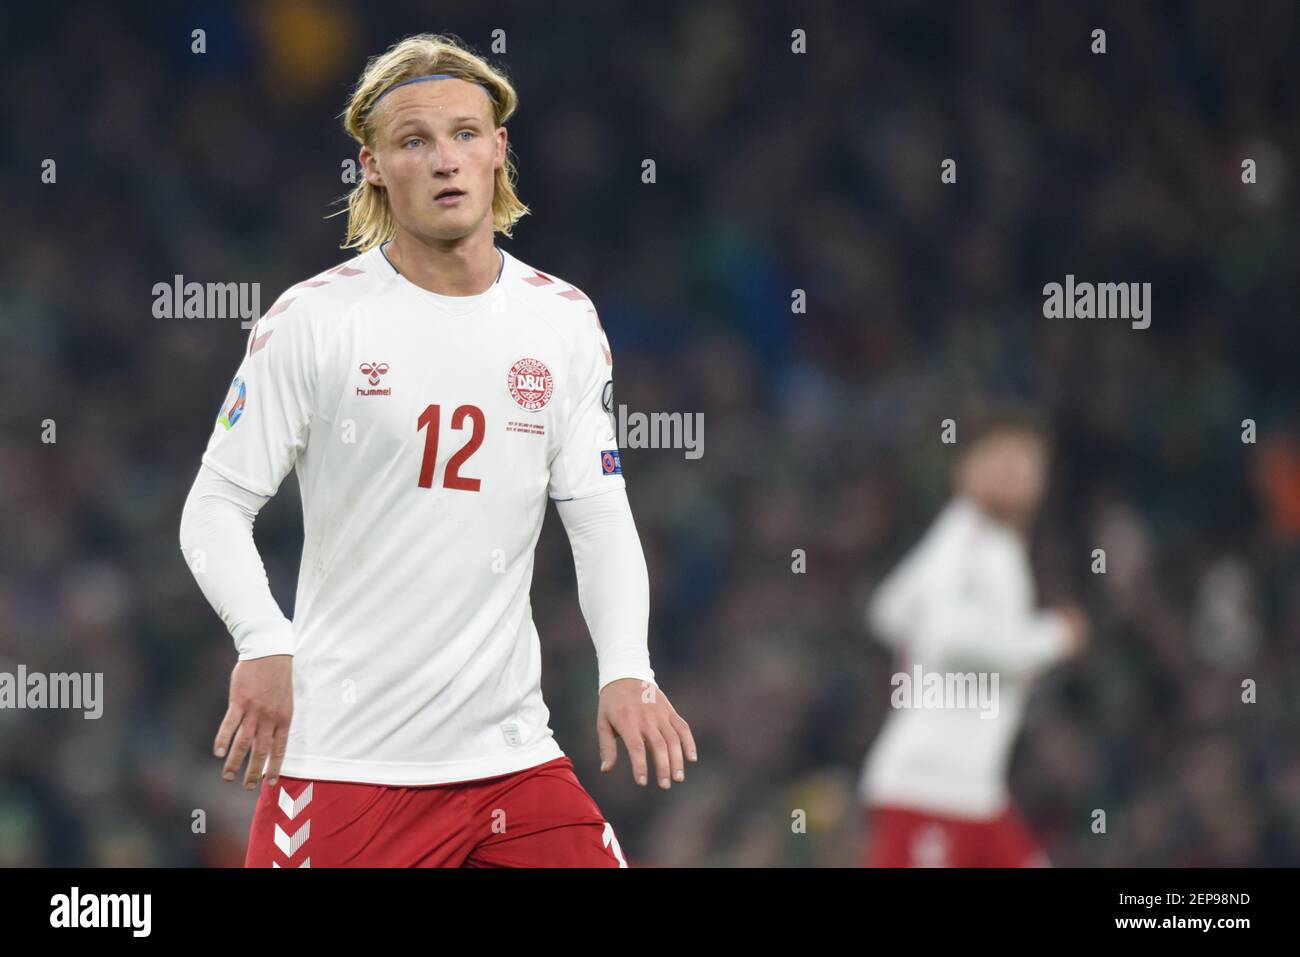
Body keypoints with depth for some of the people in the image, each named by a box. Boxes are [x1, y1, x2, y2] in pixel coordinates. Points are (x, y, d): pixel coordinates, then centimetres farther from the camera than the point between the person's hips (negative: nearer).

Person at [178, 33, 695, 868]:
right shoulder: (312, 321, -4)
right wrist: (262, 644, -22)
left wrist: (627, 671, -9)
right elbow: (217, 507, -4)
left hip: (509, 753, 3)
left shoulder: (564, 322, 7)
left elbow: (600, 517, 7)